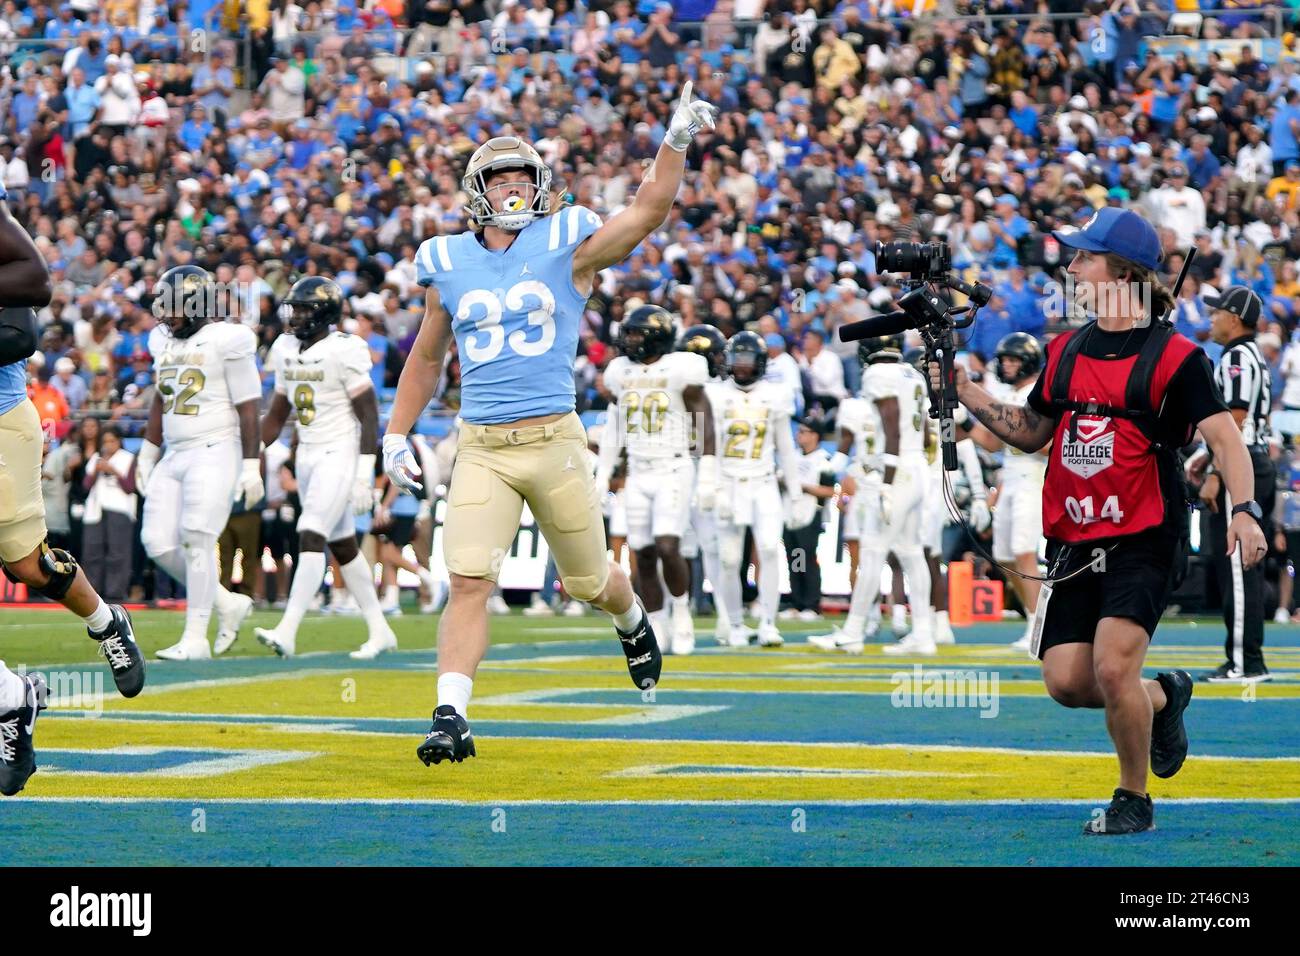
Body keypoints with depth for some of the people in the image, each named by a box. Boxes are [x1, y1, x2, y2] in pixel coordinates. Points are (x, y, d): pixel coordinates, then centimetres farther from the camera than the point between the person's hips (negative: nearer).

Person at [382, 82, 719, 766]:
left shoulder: (566, 247, 2)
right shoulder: (450, 264, 9)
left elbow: (648, 212, -10)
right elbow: (426, 357, 22)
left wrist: (676, 140, -21)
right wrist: (396, 433, 16)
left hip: (554, 441, -1)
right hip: (481, 451, 1)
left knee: (588, 583, 14)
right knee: (468, 583, -15)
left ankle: (633, 623, 49)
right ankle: (450, 719, -17)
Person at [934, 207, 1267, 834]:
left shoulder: (1174, 356, -7)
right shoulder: (1065, 350, 11)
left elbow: (1223, 436, -14)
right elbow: (1032, 433, 22)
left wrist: (1243, 511, -29)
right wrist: (964, 392, 11)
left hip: (1144, 541, -6)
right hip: (1072, 542, 6)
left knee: (1113, 668, -20)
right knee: (1067, 682, -3)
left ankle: (1133, 800, 1)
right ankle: (1163, 696, 28)